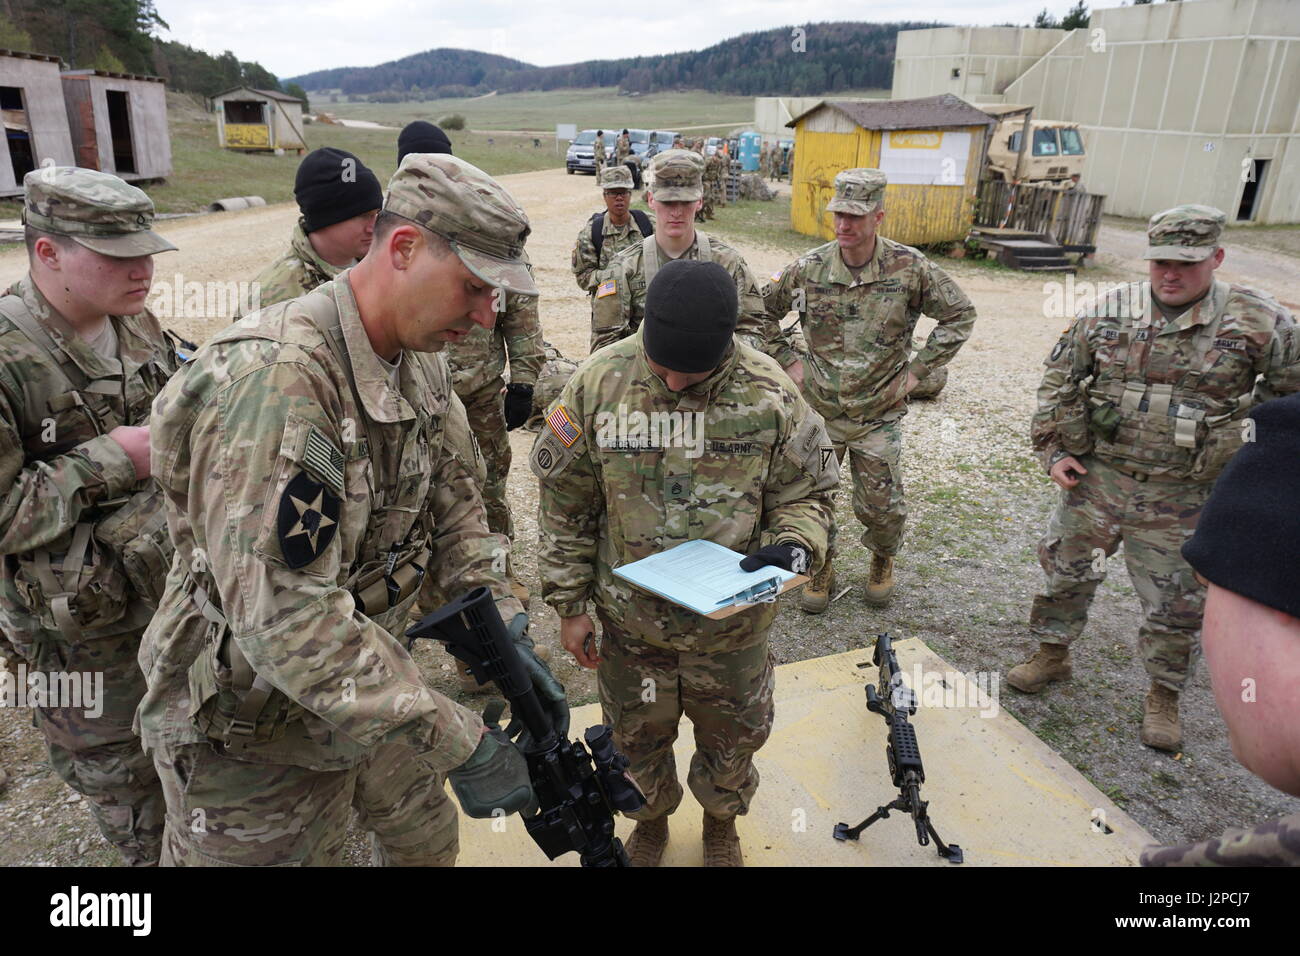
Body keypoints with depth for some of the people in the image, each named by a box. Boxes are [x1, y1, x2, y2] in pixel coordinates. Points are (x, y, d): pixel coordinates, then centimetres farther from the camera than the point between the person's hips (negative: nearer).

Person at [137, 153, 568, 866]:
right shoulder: (272, 378, -32)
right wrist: (460, 747, -33)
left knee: (427, 842, 24)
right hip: (255, 733, -7)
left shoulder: (421, 369, -3)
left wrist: (505, 635, -7)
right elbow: (283, 617, -37)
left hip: (364, 682, 8)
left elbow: (451, 508, 5)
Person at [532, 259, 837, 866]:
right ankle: (651, 820, 55)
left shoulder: (770, 393, -16)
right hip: (630, 618, 1)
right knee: (638, 735, 22)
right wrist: (569, 603, -2)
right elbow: (566, 506, -5)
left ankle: (721, 823, 54)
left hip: (732, 619, 0)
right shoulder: (597, 384, -15)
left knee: (731, 736, 22)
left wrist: (794, 547, -23)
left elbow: (806, 491, -2)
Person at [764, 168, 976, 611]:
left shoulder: (910, 268, -9)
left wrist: (917, 369, -3)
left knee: (882, 506, 5)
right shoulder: (809, 267, -6)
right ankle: (821, 569, 33)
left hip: (879, 413, -1)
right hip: (818, 409, 1)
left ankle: (883, 561, 38)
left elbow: (960, 315, 2)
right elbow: (763, 313, 9)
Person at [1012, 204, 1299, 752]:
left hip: (1180, 501, -1)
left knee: (1175, 604, 12)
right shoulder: (1108, 313, -3)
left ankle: (1163, 695, 33)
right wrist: (1053, 451, 0)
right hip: (1093, 480, 2)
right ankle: (1052, 654, 37)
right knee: (1065, 572, 14)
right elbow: (1057, 383, 5)